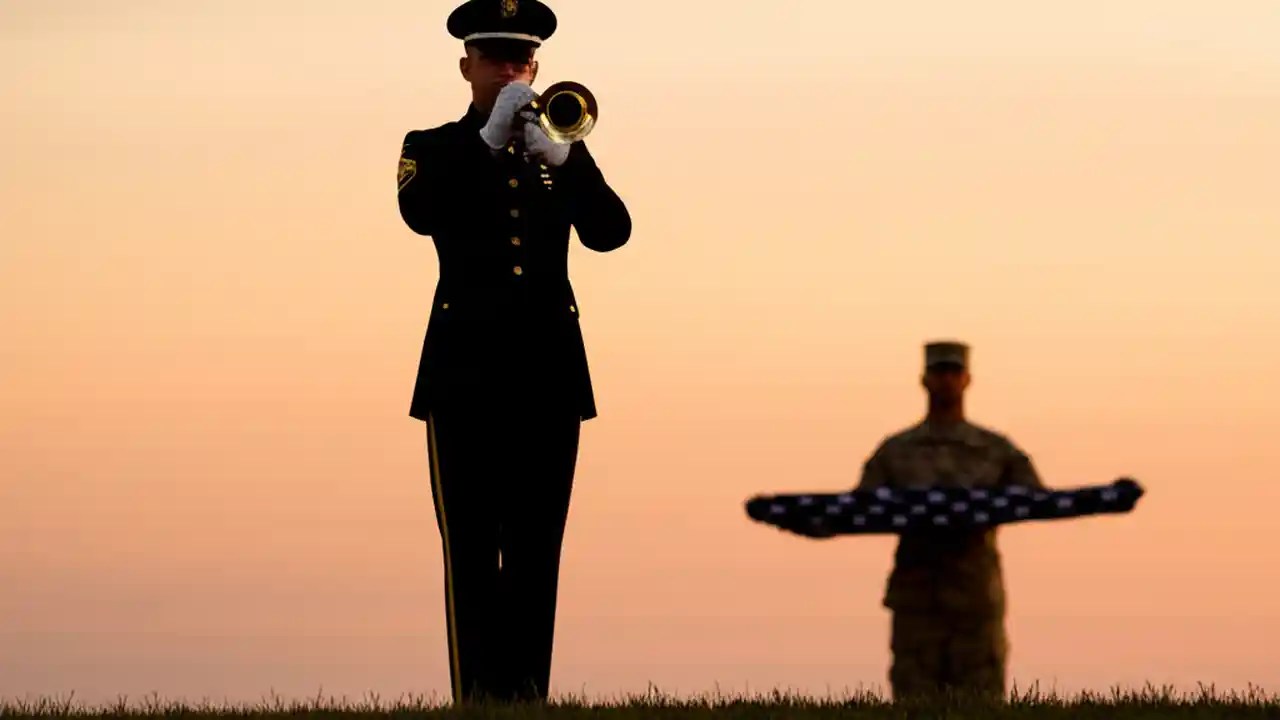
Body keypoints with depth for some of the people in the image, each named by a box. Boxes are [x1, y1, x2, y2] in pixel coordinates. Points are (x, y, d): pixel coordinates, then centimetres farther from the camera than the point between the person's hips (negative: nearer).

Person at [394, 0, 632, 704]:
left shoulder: (564, 150, 13)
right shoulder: (434, 149, 7)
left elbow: (609, 231, -3)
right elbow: (419, 213, -15)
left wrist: (560, 156, -18)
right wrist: (491, 137, -19)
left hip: (548, 373, 2)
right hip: (468, 372, -2)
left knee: (537, 553, 1)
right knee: (471, 551, -6)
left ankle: (528, 695, 2)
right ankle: (477, 697, -8)